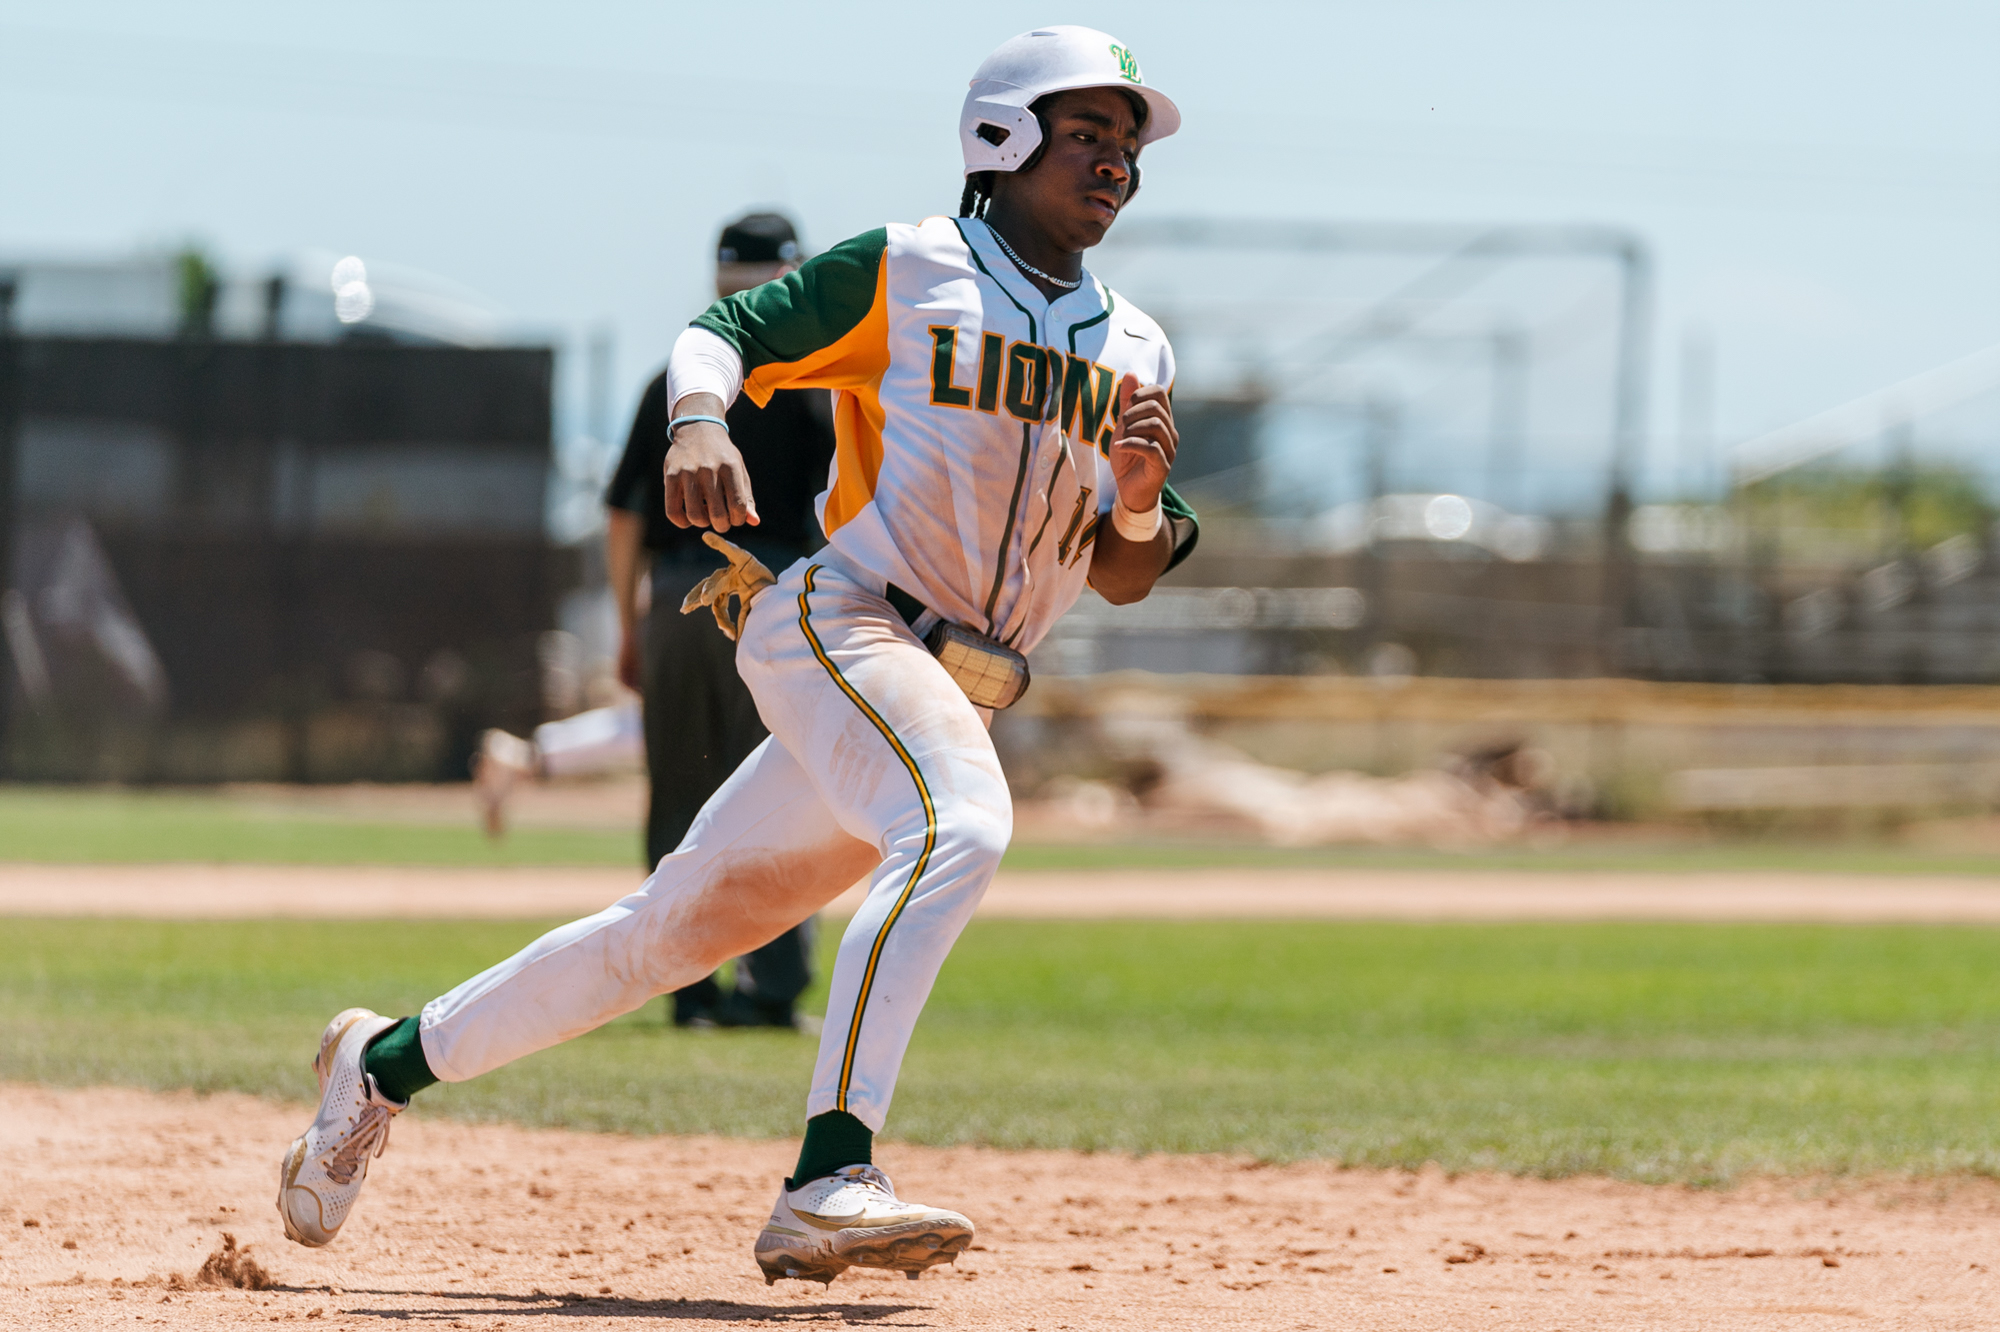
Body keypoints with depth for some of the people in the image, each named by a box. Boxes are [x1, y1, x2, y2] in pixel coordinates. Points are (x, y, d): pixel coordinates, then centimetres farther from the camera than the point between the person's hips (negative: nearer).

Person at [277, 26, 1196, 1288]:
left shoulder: (1137, 350, 16)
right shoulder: (903, 272, 0)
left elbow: (1127, 577, 15)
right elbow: (722, 331, 0)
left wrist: (1141, 499, -8)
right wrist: (700, 418, -22)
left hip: (952, 697, 7)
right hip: (834, 623, -7)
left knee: (675, 927, 8)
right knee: (959, 825, -34)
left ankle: (391, 1060, 25)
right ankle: (828, 1182, -44)